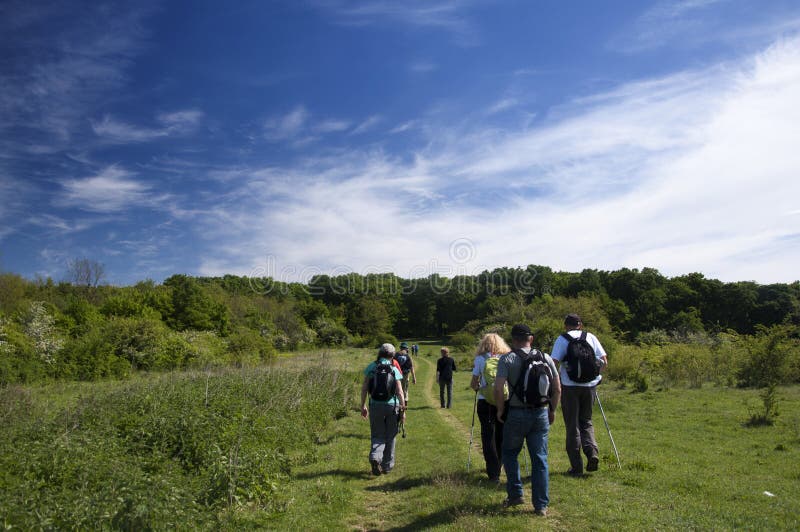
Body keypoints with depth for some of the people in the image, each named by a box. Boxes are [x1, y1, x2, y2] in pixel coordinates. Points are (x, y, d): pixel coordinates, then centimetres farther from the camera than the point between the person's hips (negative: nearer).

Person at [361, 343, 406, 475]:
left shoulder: (371, 366, 0)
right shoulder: (394, 370, -5)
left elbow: (364, 388, -1)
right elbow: (399, 392, -9)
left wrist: (363, 406, 8)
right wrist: (403, 410, -3)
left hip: (375, 405, 1)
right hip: (392, 405, -1)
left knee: (377, 436, 10)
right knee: (390, 437, 15)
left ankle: (375, 457, -16)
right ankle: (387, 466, 23)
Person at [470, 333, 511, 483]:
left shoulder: (480, 359, -1)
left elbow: (474, 383, -1)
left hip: (485, 402, -2)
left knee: (488, 436, 4)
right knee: (501, 435, 16)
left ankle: (493, 473, -2)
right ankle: (496, 468, 29)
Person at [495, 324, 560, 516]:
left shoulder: (507, 359, -8)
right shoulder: (546, 358, 5)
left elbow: (498, 388, -16)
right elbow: (557, 389, 6)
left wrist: (500, 410, -2)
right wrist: (552, 410, 17)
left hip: (517, 414, -3)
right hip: (541, 414, 4)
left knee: (510, 454, 17)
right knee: (540, 459, 9)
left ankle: (515, 495, 21)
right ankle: (541, 505, 13)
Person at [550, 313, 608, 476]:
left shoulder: (562, 339, -2)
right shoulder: (591, 337, 8)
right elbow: (604, 362, 5)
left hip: (570, 386, -3)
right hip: (590, 385, 3)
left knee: (572, 426, 6)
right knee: (586, 422, 20)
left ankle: (576, 467, 9)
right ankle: (592, 452, -2)